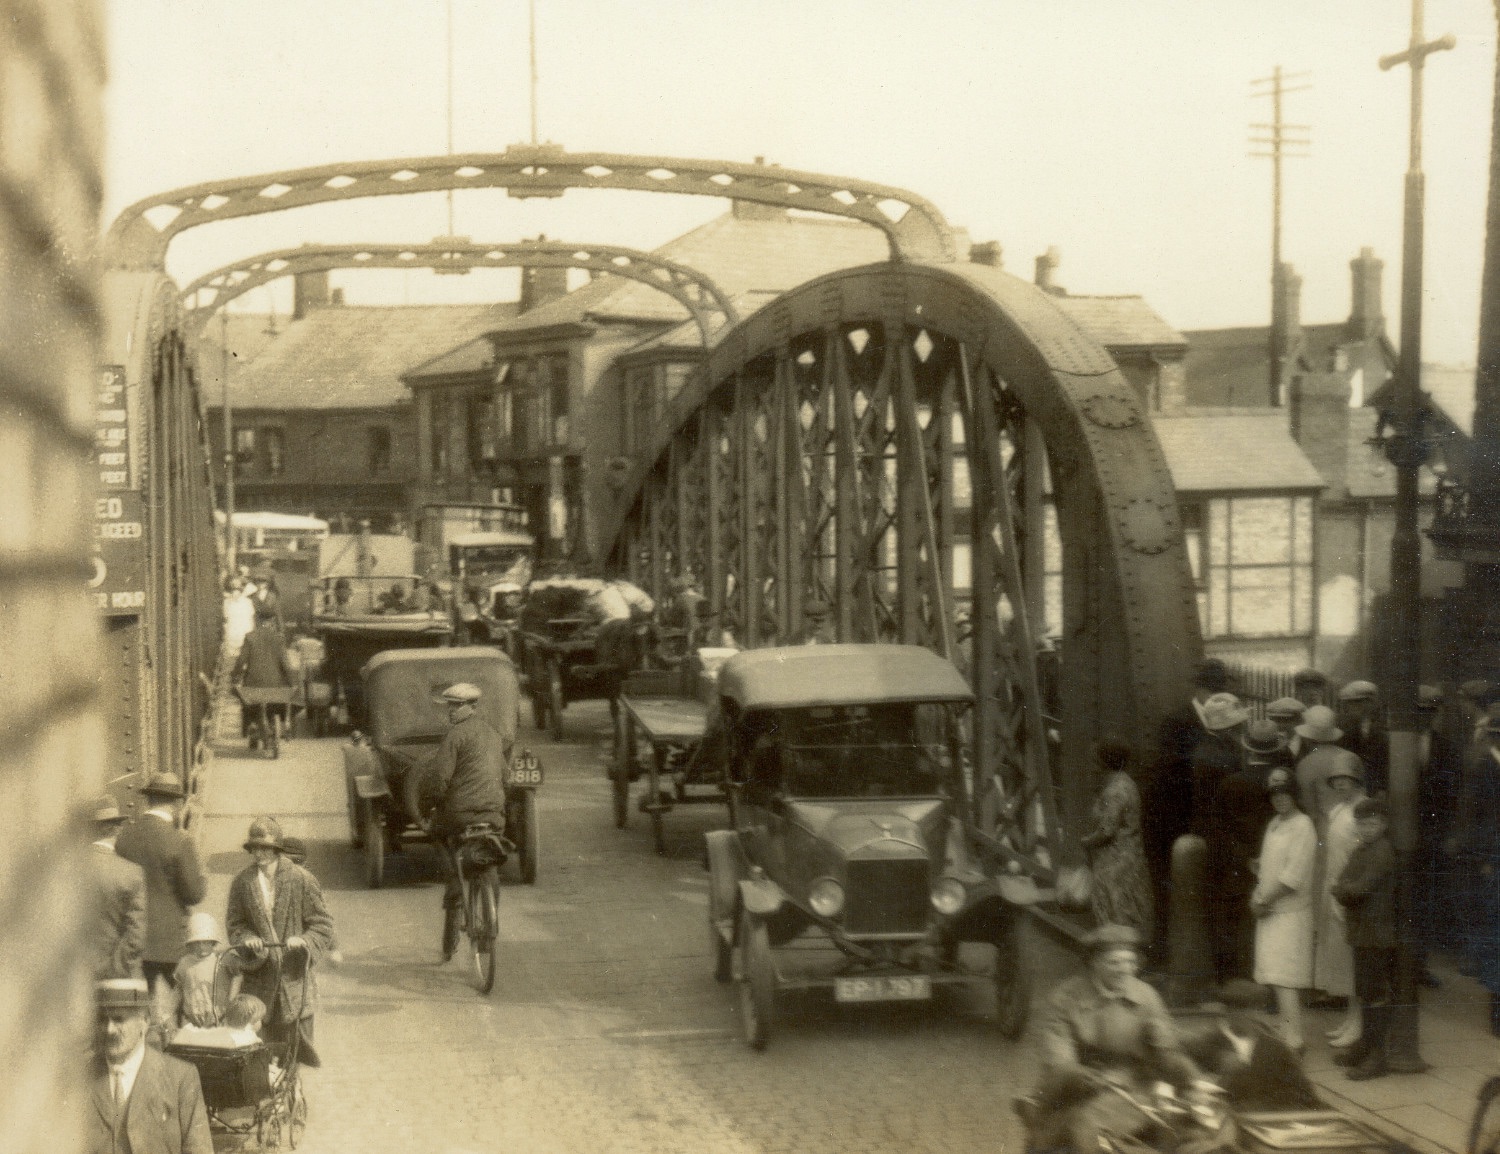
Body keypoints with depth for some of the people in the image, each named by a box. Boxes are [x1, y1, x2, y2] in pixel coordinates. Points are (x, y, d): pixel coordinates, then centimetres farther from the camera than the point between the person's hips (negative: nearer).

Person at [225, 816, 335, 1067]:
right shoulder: (242, 882, 3)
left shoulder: (302, 880, -4)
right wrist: (247, 939, -10)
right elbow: (234, 924, 11)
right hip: (258, 976, 2)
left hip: (294, 973, -2)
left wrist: (303, 941, -18)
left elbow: (322, 926, 1)